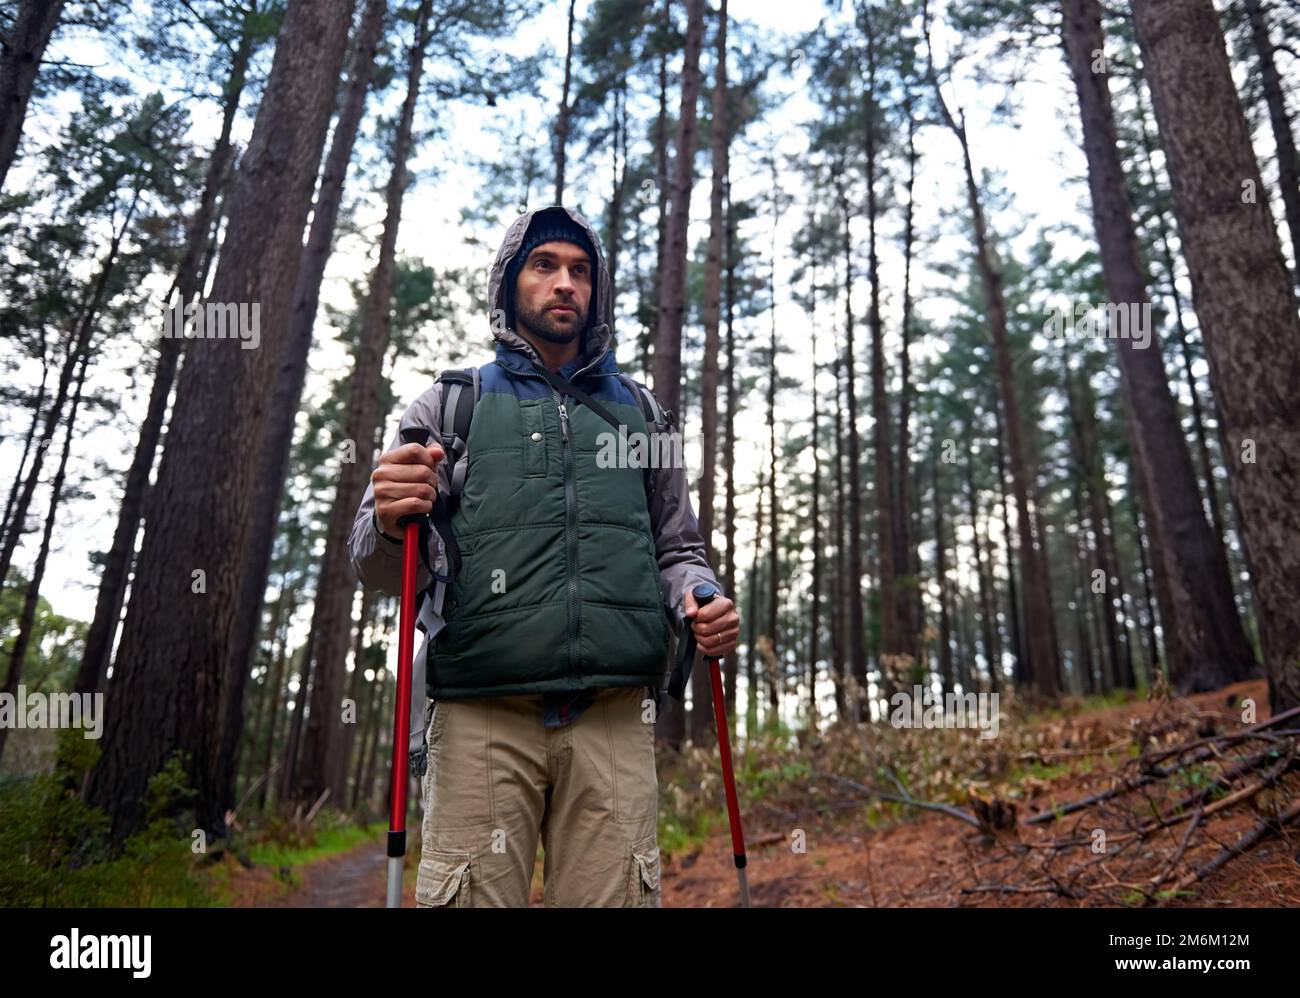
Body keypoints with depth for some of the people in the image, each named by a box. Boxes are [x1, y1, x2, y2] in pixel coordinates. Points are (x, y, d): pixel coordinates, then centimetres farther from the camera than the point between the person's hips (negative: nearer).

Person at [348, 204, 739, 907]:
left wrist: (698, 600, 0)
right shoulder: (451, 404, 13)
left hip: (615, 720, 2)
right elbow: (379, 566, 9)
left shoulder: (638, 414, 19)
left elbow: (676, 547, 23)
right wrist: (393, 525, -16)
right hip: (482, 719, -1)